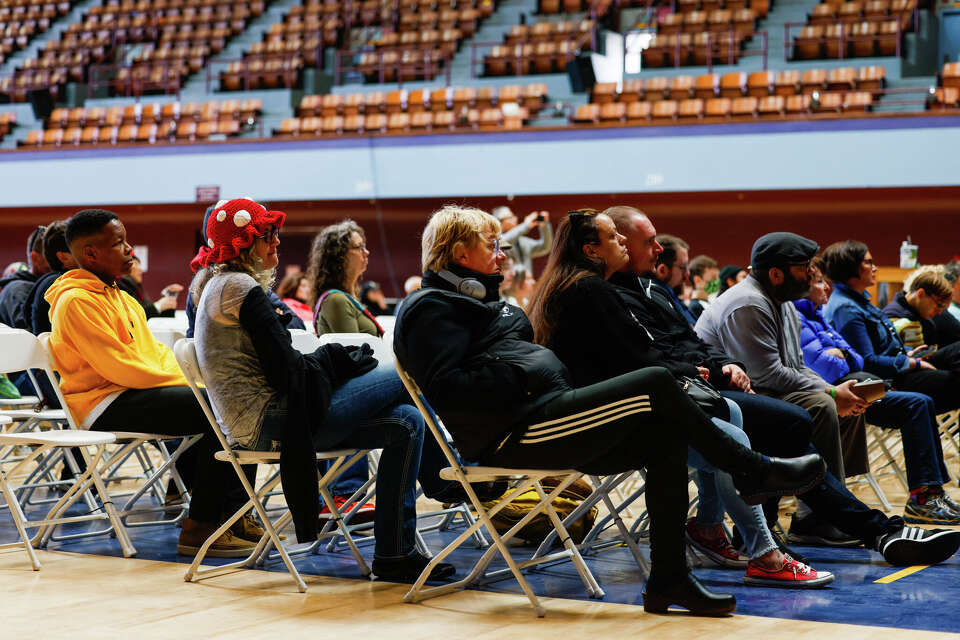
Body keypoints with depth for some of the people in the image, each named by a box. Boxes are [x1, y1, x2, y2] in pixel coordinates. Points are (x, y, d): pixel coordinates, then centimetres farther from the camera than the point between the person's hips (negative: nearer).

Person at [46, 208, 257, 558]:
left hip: (136, 392, 10)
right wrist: (184, 381, -13)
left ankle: (235, 512, 0)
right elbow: (121, 368, -19)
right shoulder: (76, 301, -13)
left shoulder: (119, 296, 19)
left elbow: (155, 350, 19)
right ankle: (199, 527, -19)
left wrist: (185, 377, -1)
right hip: (106, 405, -10)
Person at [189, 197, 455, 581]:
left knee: (406, 423, 1)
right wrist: (341, 359, 1)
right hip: (269, 418, -10)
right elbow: (286, 372, -16)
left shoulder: (218, 284, 18)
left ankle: (393, 553, -2)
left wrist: (340, 358, 8)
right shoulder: (242, 288, -13)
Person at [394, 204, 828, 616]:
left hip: (535, 420, 10)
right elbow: (447, 388, -18)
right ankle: (754, 473, -1)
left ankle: (668, 580, -8)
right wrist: (520, 377, -17)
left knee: (664, 436, -7)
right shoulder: (430, 308, -3)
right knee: (656, 384, -17)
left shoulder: (474, 300, 28)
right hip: (511, 434, -10)